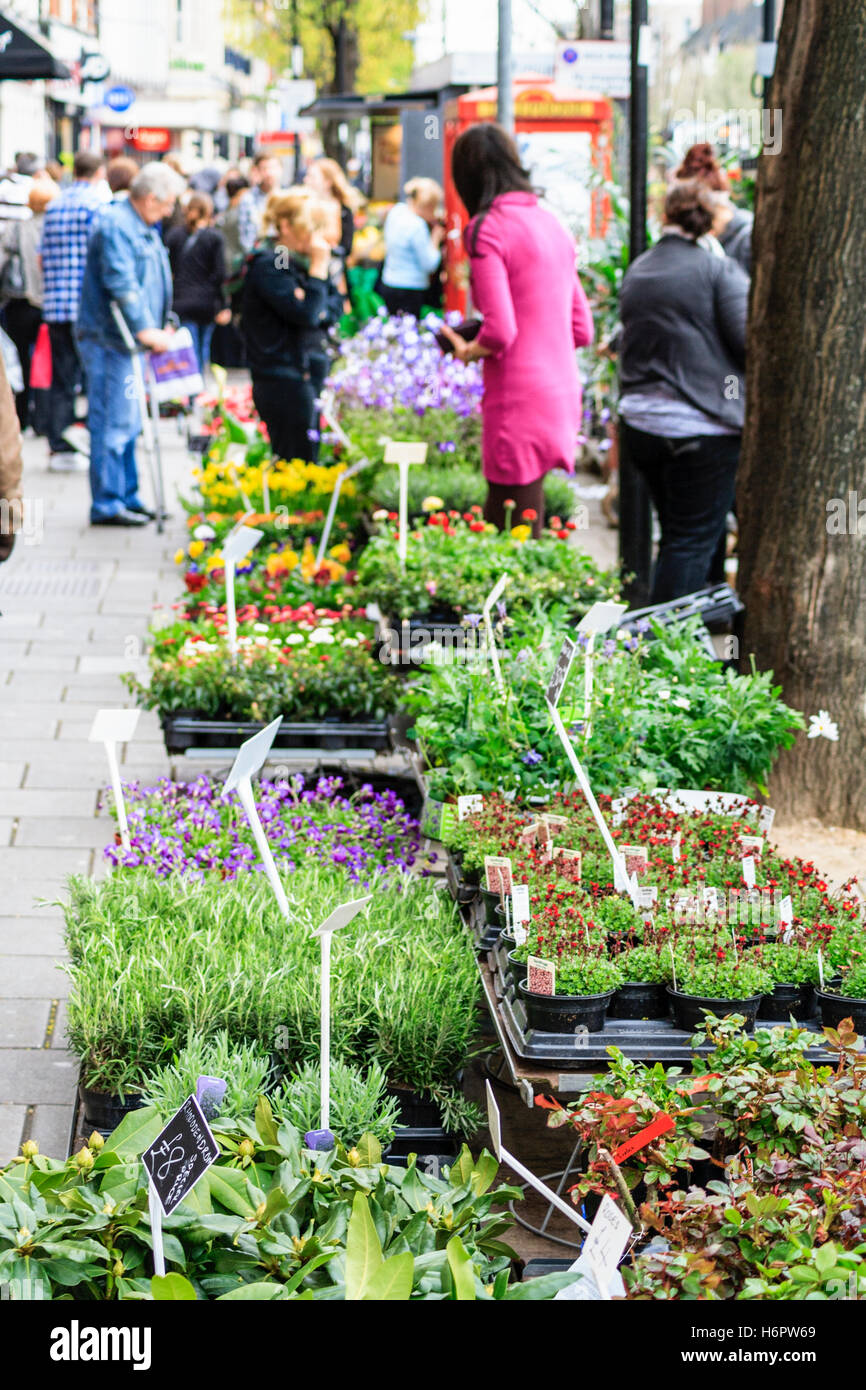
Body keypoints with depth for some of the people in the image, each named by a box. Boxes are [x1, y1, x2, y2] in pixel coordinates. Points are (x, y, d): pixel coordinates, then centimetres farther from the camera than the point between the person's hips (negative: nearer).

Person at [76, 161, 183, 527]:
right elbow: (121, 283, -25)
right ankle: (107, 505, -6)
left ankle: (127, 497, 22)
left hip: (130, 340, 10)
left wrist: (158, 328, 18)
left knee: (127, 423, 15)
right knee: (113, 422, -9)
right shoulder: (116, 226, -15)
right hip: (110, 338, -10)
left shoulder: (144, 228, 18)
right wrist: (145, 329, -28)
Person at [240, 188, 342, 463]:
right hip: (283, 381, -9)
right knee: (299, 463, -8)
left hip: (311, 374, 9)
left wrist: (320, 312, -8)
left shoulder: (302, 260, 13)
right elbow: (305, 314, -22)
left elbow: (336, 306, 13)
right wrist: (318, 268, -16)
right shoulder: (269, 265, -14)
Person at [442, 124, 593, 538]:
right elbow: (582, 330, 17)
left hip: (519, 403, -8)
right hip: (562, 393, 8)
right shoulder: (551, 224, 15)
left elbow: (499, 333, -16)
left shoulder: (487, 228, -9)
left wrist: (466, 350, 3)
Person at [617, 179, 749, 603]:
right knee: (694, 541, 0)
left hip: (639, 423, 7)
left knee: (677, 535, 19)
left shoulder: (635, 272, 8)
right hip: (701, 429, -6)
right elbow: (749, 342, -15)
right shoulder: (720, 271, -11)